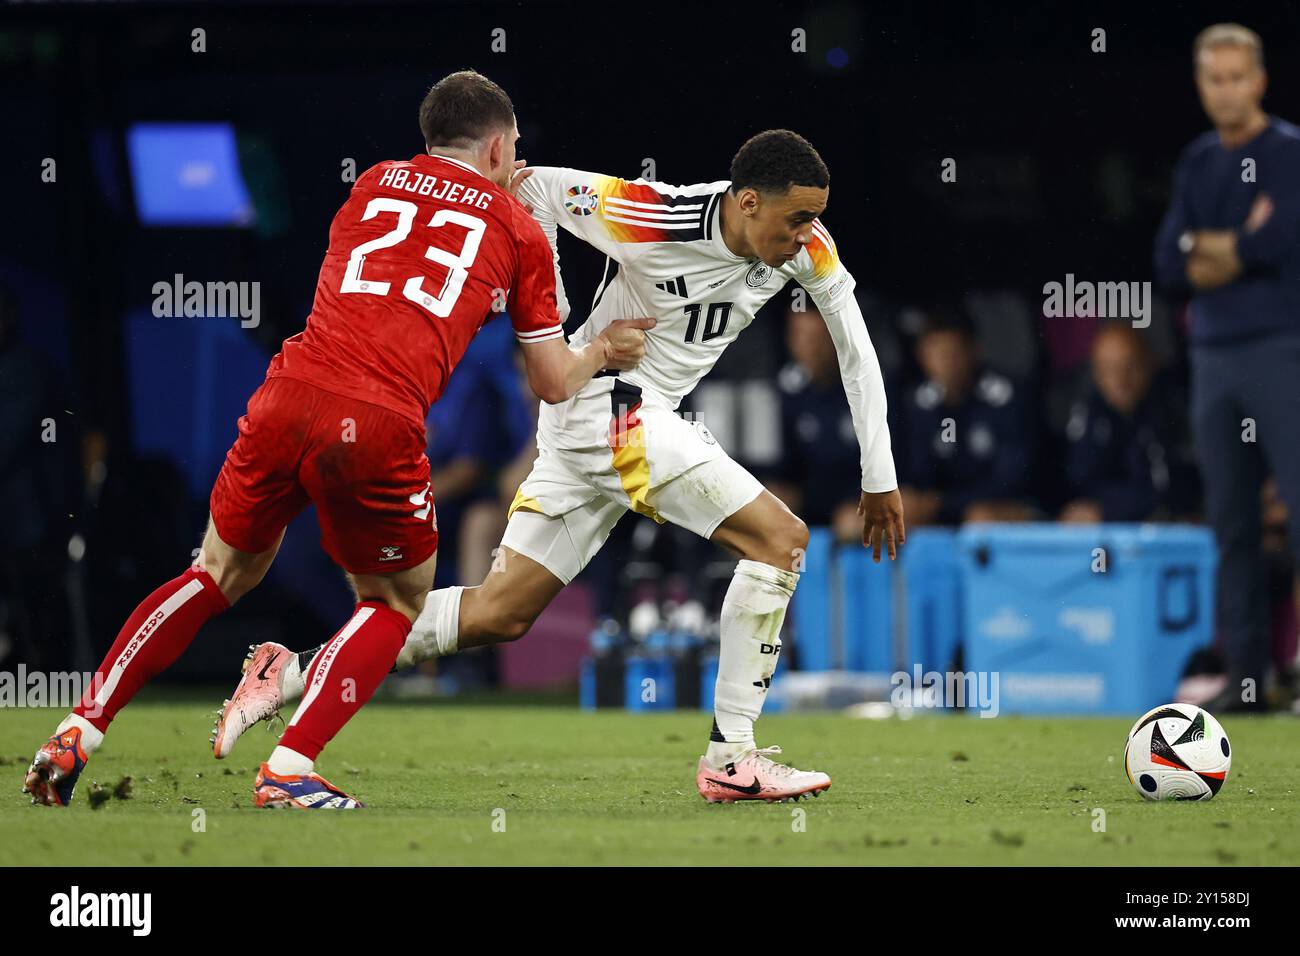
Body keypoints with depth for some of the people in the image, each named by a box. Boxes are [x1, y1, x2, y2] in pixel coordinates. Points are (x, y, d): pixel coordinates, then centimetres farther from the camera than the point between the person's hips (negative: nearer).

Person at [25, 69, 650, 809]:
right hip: (378, 427, -4)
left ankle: (82, 730, 15)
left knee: (222, 575, 24)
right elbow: (555, 384, 20)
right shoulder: (518, 228, 15)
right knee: (397, 602, 20)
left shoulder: (376, 184, 24)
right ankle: (290, 770, 3)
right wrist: (603, 351, 42)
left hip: (289, 394, 4)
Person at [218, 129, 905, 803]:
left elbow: (856, 352, 8)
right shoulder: (656, 219, -22)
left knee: (500, 613, 5)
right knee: (780, 539, -15)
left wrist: (880, 477, 9)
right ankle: (730, 758, -13)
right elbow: (538, 186, -9)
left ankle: (293, 674, 6)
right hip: (608, 401, -7)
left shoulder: (805, 243, -4)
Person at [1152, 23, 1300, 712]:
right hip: (1213, 356, 6)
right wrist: (1242, 248, -7)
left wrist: (1205, 246, -1)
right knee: (1231, 522, 7)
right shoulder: (1197, 163, 16)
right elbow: (1170, 267, 8)